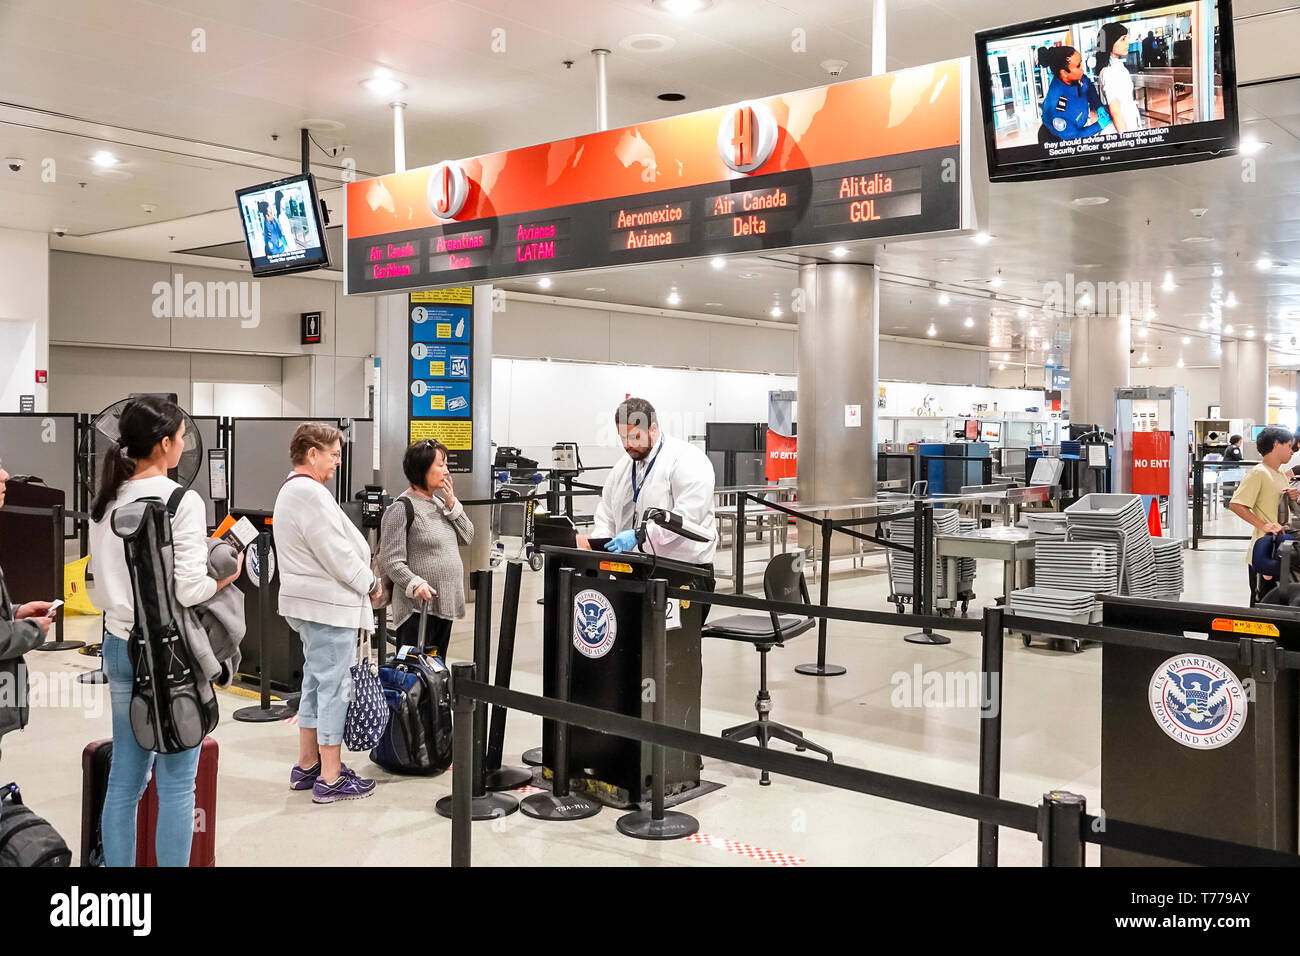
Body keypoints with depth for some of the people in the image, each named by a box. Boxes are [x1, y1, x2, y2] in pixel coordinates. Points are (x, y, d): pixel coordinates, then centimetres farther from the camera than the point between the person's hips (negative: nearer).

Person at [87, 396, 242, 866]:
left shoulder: (106, 501, 7)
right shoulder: (183, 502, -14)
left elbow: (102, 585, 11)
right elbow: (189, 589, -17)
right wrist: (227, 577, 1)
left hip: (119, 644, 7)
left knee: (125, 778, 14)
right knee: (176, 783, 2)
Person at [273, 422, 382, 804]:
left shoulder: (291, 490, 16)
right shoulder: (311, 493, -19)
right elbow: (337, 553, -20)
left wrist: (362, 581, 13)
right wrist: (370, 584, -7)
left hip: (308, 601, 11)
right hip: (330, 604, -11)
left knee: (316, 682, 18)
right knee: (334, 687, -5)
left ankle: (307, 765, 27)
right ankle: (330, 779, 1)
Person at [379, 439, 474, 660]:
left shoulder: (439, 504, 14)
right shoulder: (401, 509, -11)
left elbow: (467, 537, 12)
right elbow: (391, 561, -15)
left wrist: (452, 504, 1)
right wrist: (414, 584, -29)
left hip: (444, 605, 9)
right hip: (418, 608, -8)